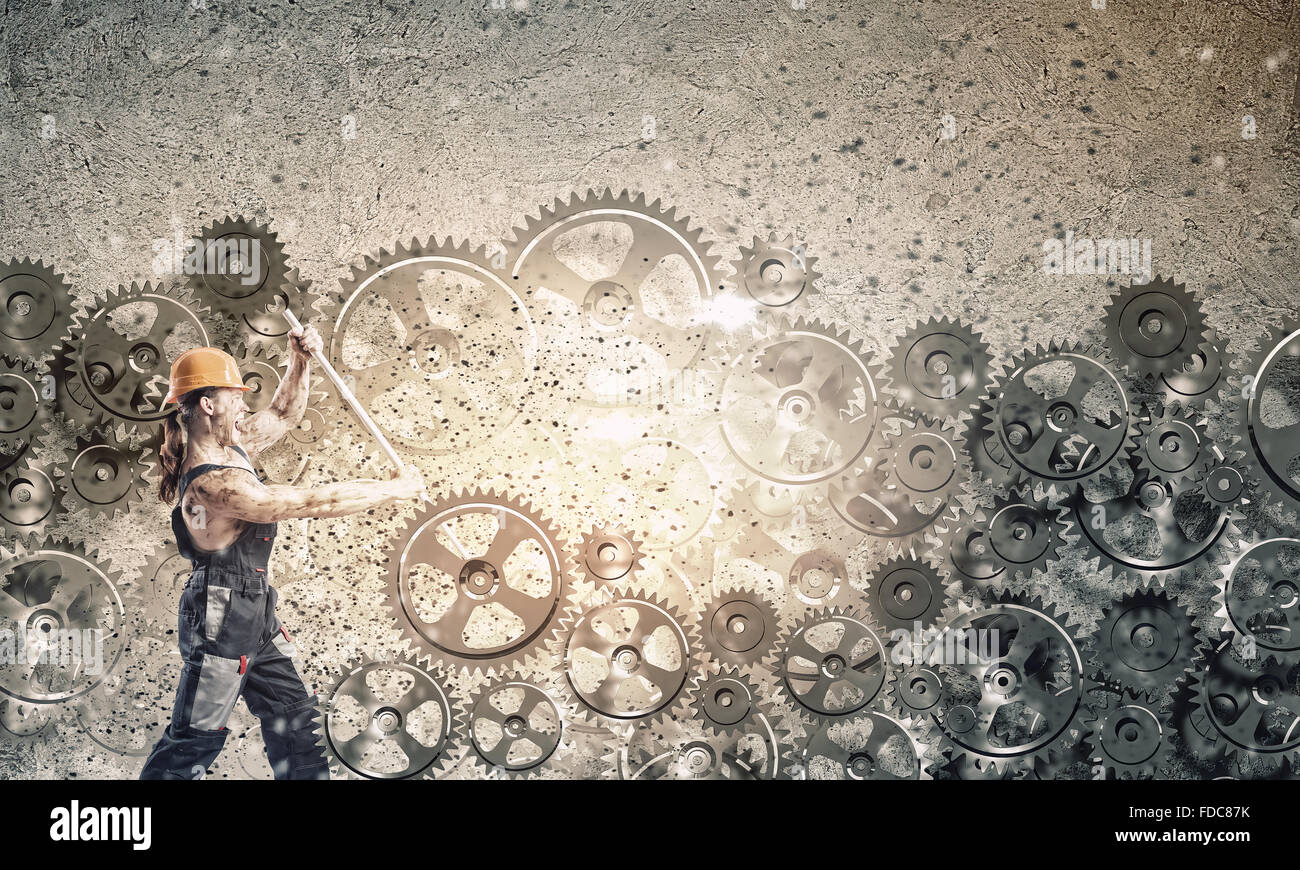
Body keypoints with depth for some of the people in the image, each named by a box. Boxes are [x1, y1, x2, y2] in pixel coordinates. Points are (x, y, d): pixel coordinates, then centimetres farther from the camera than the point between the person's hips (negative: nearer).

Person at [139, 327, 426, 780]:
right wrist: (395, 488, -19)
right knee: (195, 739, 4)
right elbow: (316, 501, -28)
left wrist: (300, 362, 1)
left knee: (295, 720, 15)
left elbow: (283, 414, 19)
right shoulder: (213, 485, -28)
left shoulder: (231, 447, 0)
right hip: (220, 619, -10)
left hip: (255, 615, 10)